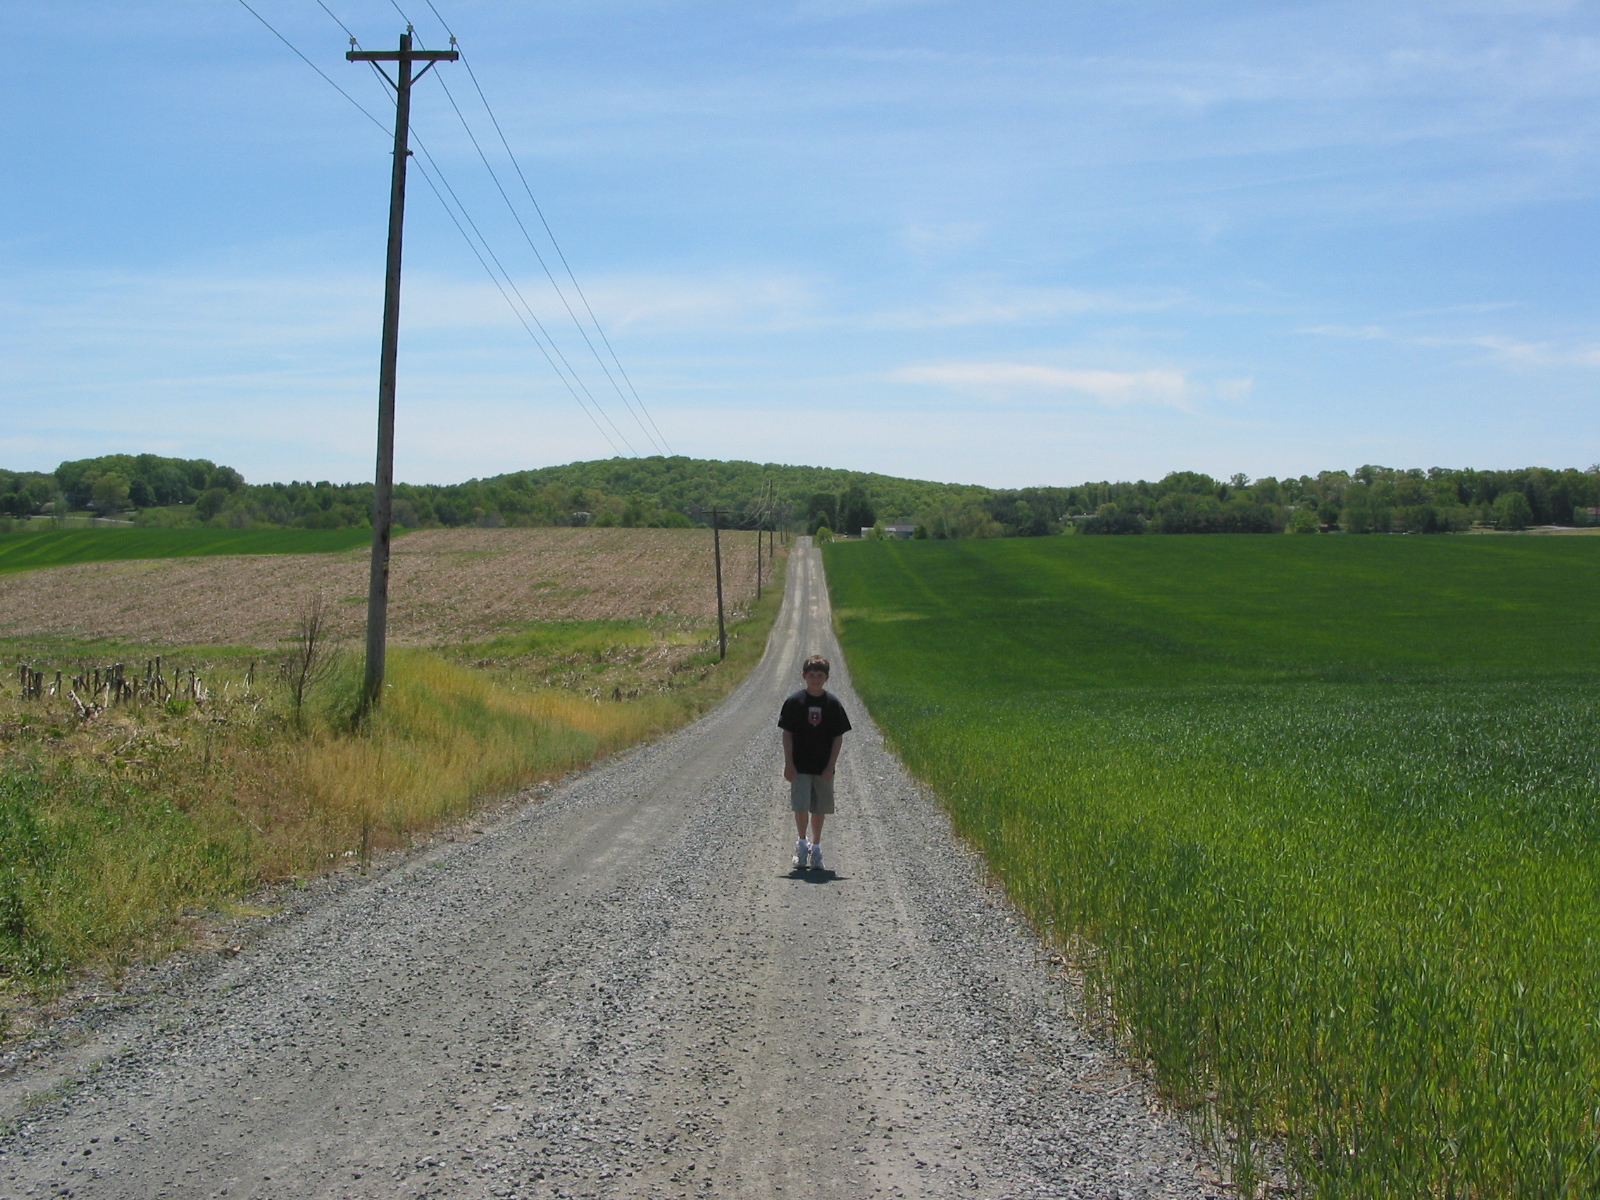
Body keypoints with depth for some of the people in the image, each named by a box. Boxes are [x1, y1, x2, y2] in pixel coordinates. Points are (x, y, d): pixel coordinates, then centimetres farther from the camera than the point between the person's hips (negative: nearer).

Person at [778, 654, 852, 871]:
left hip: (823, 768, 1)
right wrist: (789, 764, -6)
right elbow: (787, 734, 0)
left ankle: (816, 847, 22)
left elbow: (838, 737, 1)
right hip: (800, 767, -1)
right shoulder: (794, 702, -2)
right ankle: (802, 843, 15)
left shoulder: (832, 703, -1)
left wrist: (831, 766, -5)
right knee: (801, 807, -7)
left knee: (819, 809, 8)